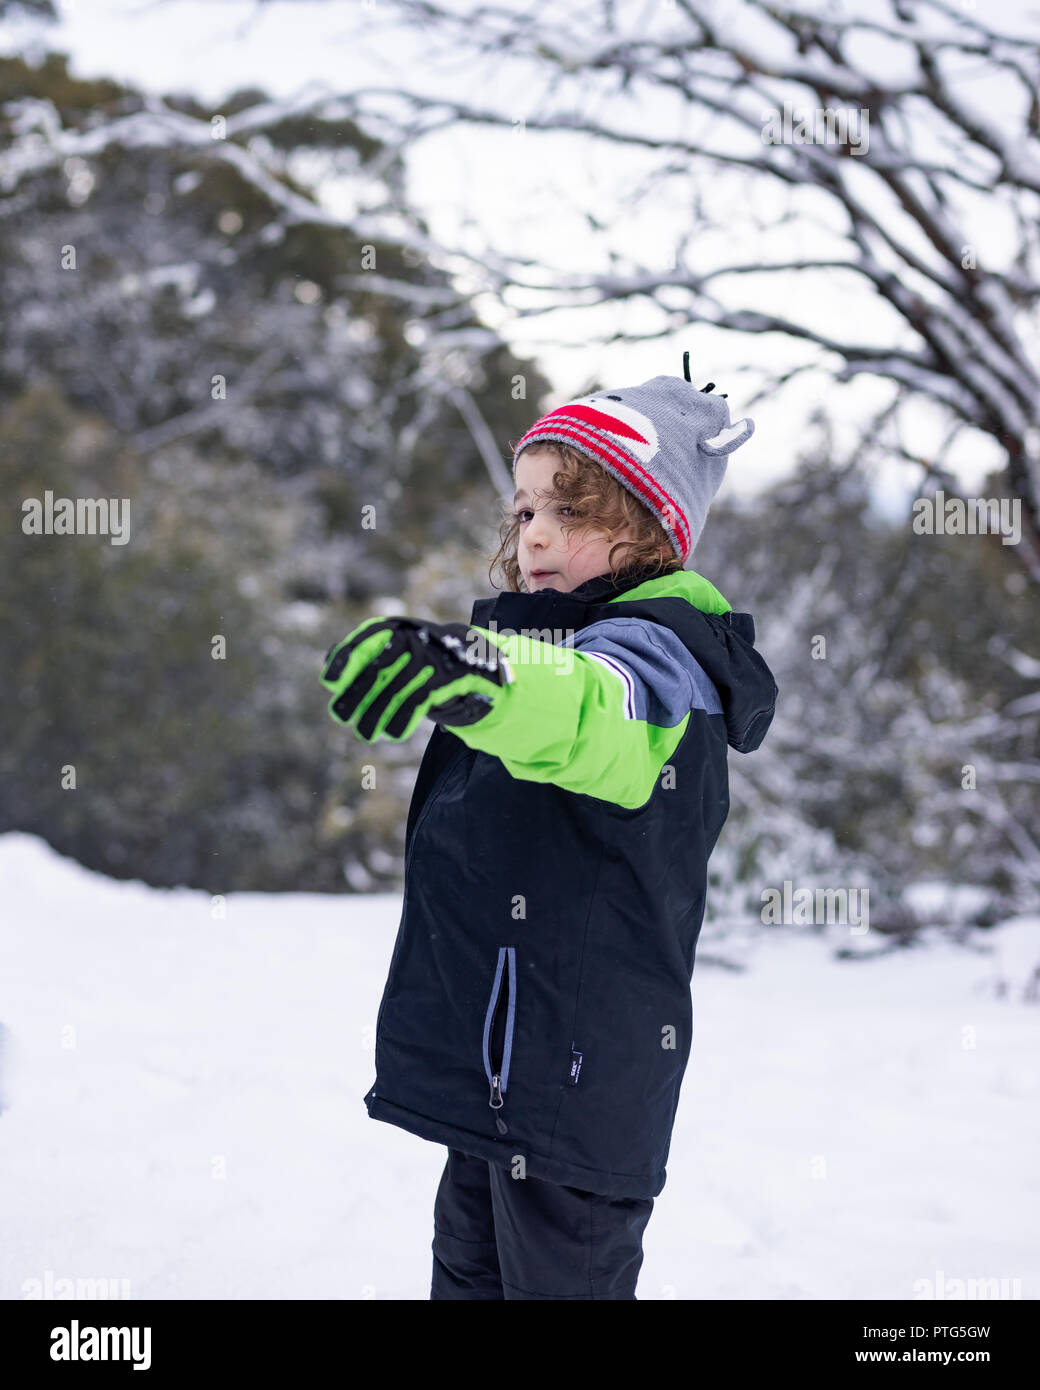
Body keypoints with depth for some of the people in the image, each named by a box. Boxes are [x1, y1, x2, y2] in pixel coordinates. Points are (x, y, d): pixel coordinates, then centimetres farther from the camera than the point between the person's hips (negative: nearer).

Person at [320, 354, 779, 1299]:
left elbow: (591, 718, -44)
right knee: (471, 1267, 19)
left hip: (579, 1076, -10)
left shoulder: (654, 649, -17)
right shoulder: (552, 632, 16)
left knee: (562, 1278, -3)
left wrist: (470, 672, -61)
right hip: (489, 1052, 10)